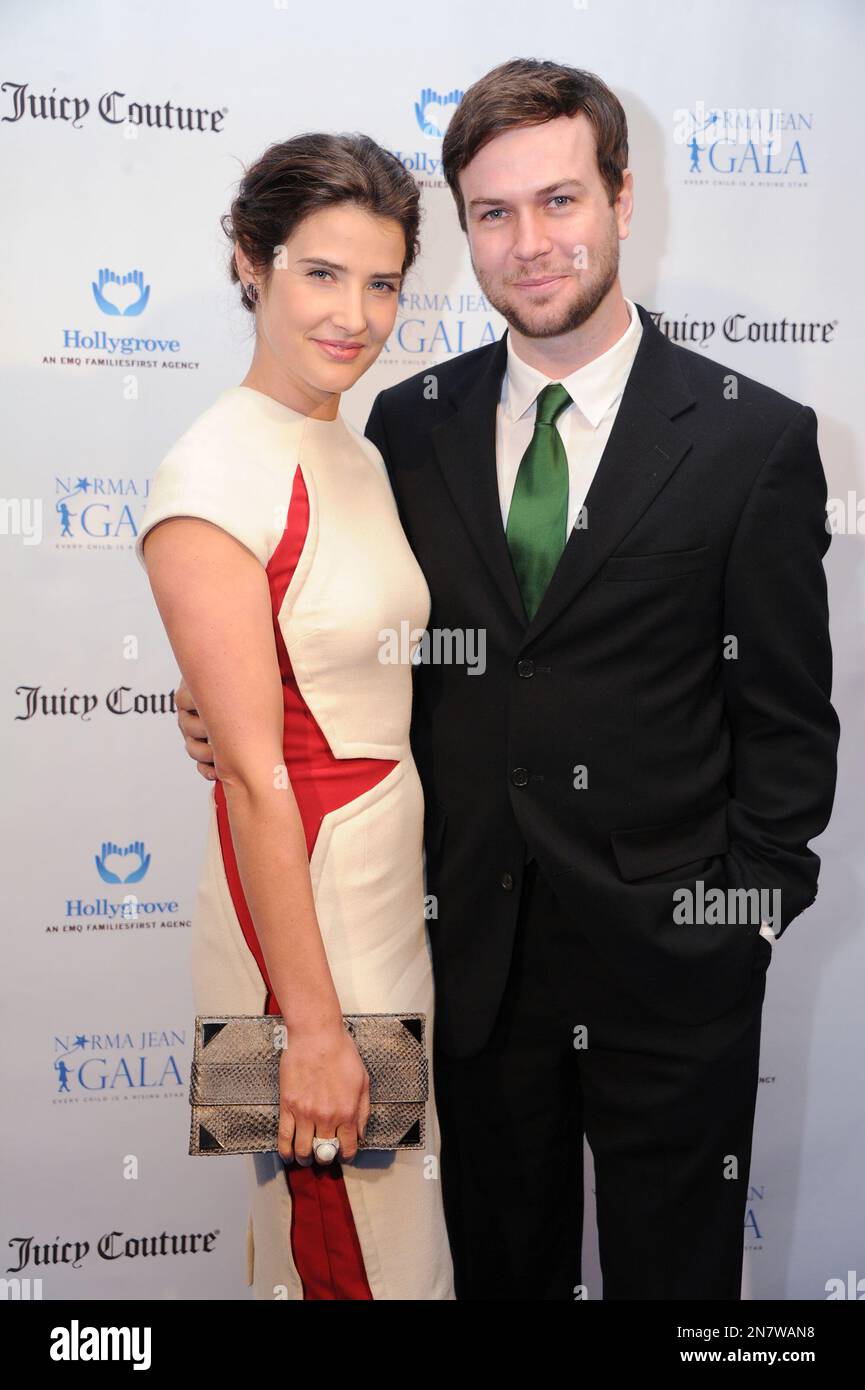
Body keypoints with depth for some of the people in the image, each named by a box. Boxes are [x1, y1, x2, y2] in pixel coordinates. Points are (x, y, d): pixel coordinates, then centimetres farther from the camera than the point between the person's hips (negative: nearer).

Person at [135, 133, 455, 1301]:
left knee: (397, 1196, 23)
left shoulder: (357, 454, 7)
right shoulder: (216, 473, -18)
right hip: (298, 888, -8)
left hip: (398, 873, 8)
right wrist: (313, 1023, -18)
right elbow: (255, 779, -20)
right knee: (344, 1236, 9)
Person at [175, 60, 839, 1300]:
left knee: (673, 1270, 17)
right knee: (499, 1264, 21)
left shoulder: (756, 438, -6)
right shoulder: (409, 426, 3)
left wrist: (747, 913, -7)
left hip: (668, 956, -2)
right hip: (475, 949, 3)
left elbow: (788, 718, -4)